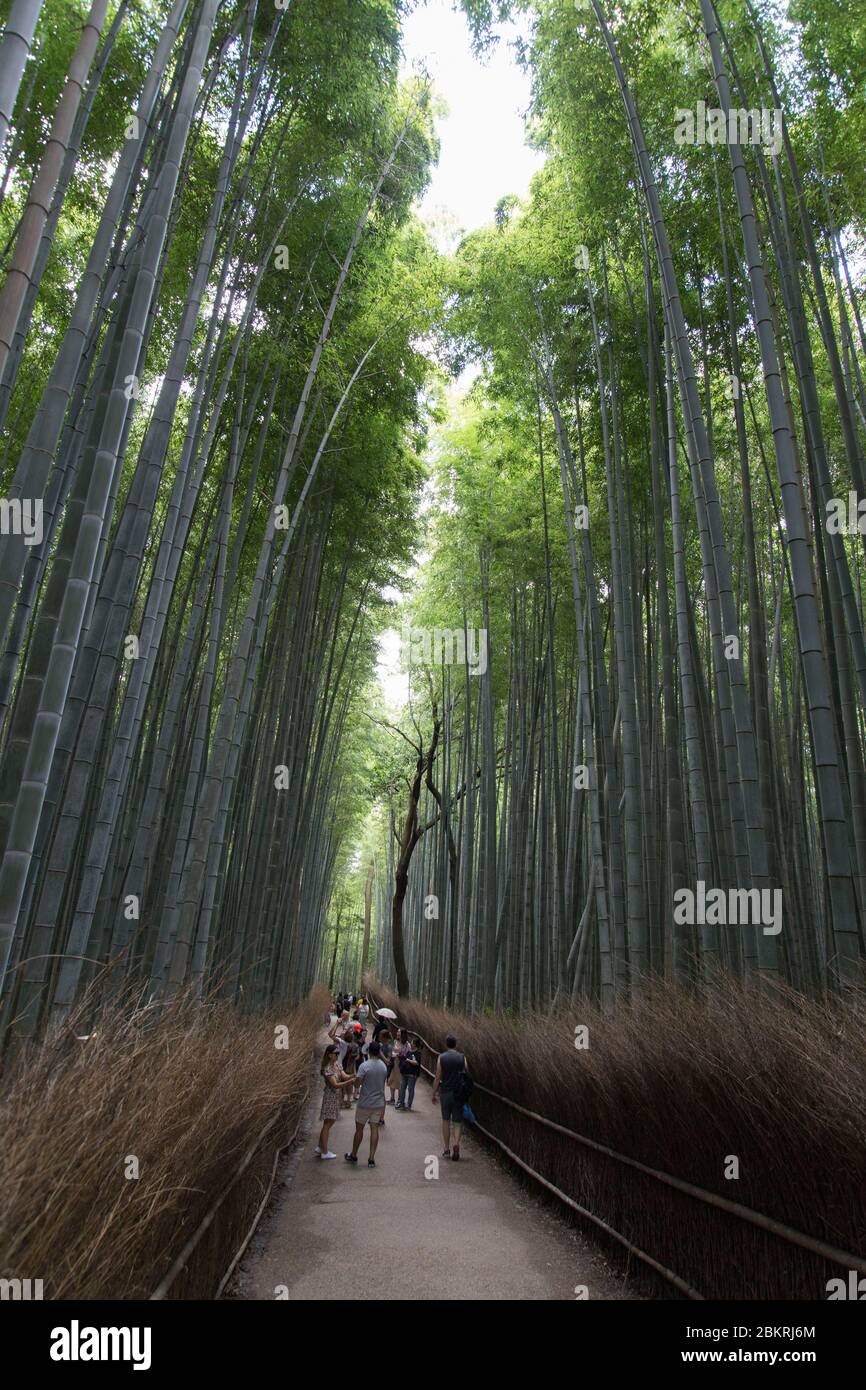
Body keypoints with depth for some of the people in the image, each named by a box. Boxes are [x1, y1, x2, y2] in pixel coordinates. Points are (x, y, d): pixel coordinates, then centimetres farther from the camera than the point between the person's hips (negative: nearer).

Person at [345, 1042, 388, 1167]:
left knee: (359, 1129, 11)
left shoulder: (364, 1066, -18)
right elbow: (382, 1083, 10)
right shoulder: (384, 1066, 0)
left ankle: (353, 1156, 25)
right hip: (379, 1103, 4)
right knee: (374, 1129, 7)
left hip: (365, 1103, -4)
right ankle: (371, 1159, 6)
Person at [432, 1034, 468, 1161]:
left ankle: (447, 1149, 18)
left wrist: (434, 1094, 5)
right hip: (459, 1093, 0)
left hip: (446, 1092, 0)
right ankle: (456, 1143, -15)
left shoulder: (441, 1057, -4)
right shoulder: (462, 1057, -1)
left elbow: (437, 1078, -3)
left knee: (446, 1121, 14)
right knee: (457, 1122, 7)